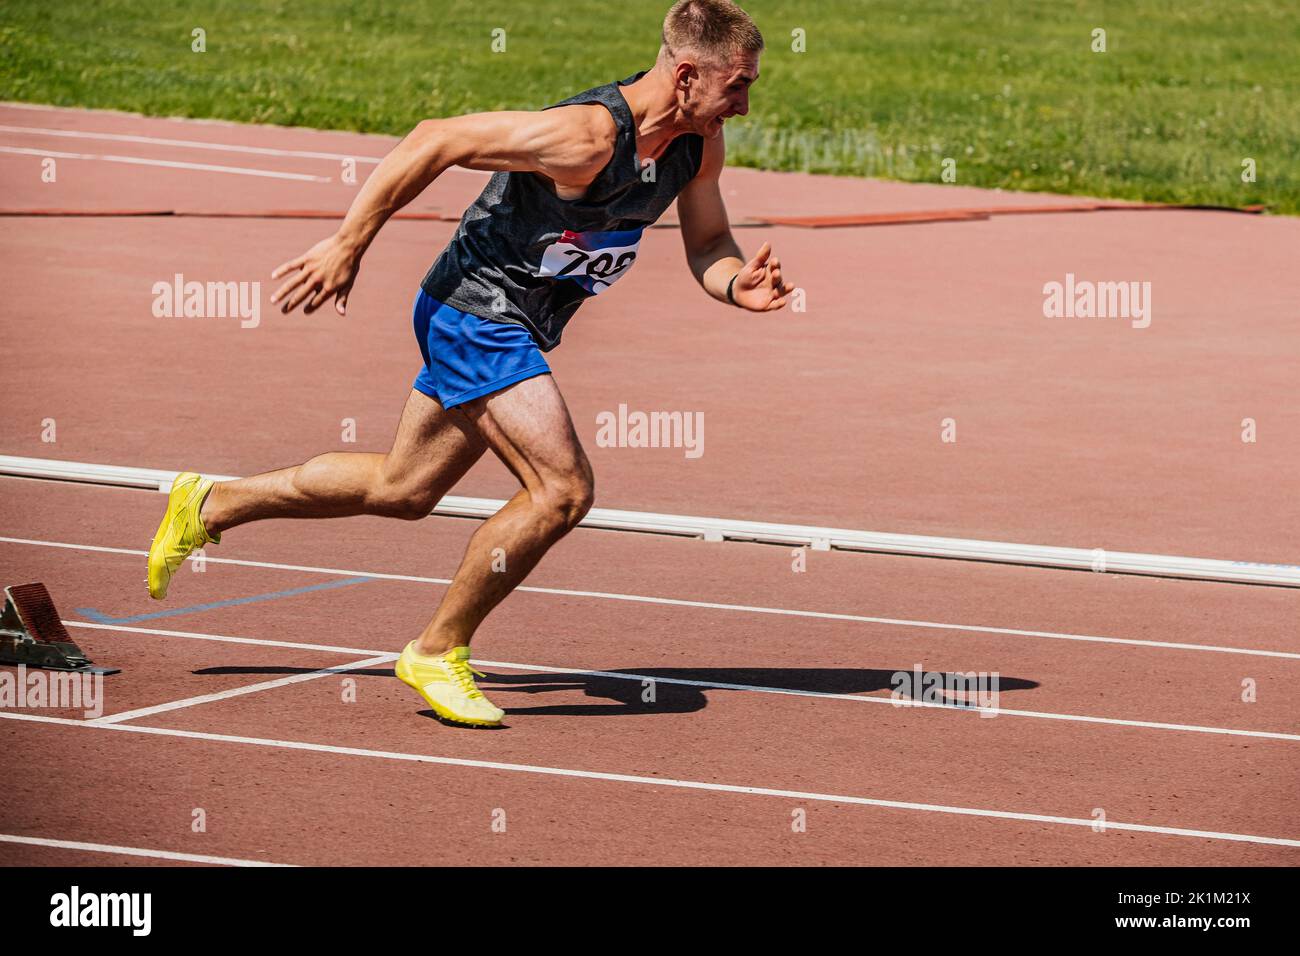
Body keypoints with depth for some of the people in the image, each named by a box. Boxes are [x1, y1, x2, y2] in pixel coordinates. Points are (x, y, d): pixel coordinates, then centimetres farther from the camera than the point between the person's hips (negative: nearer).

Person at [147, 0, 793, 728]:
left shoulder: (699, 139, -4)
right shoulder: (587, 136, -29)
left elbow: (708, 244, 10)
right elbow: (436, 141, -24)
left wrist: (739, 284, -15)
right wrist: (348, 245, -20)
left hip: (514, 331, 9)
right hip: (474, 307, -9)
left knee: (403, 490, 20)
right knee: (563, 489, -17)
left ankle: (210, 506, 37)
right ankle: (439, 652, -1)